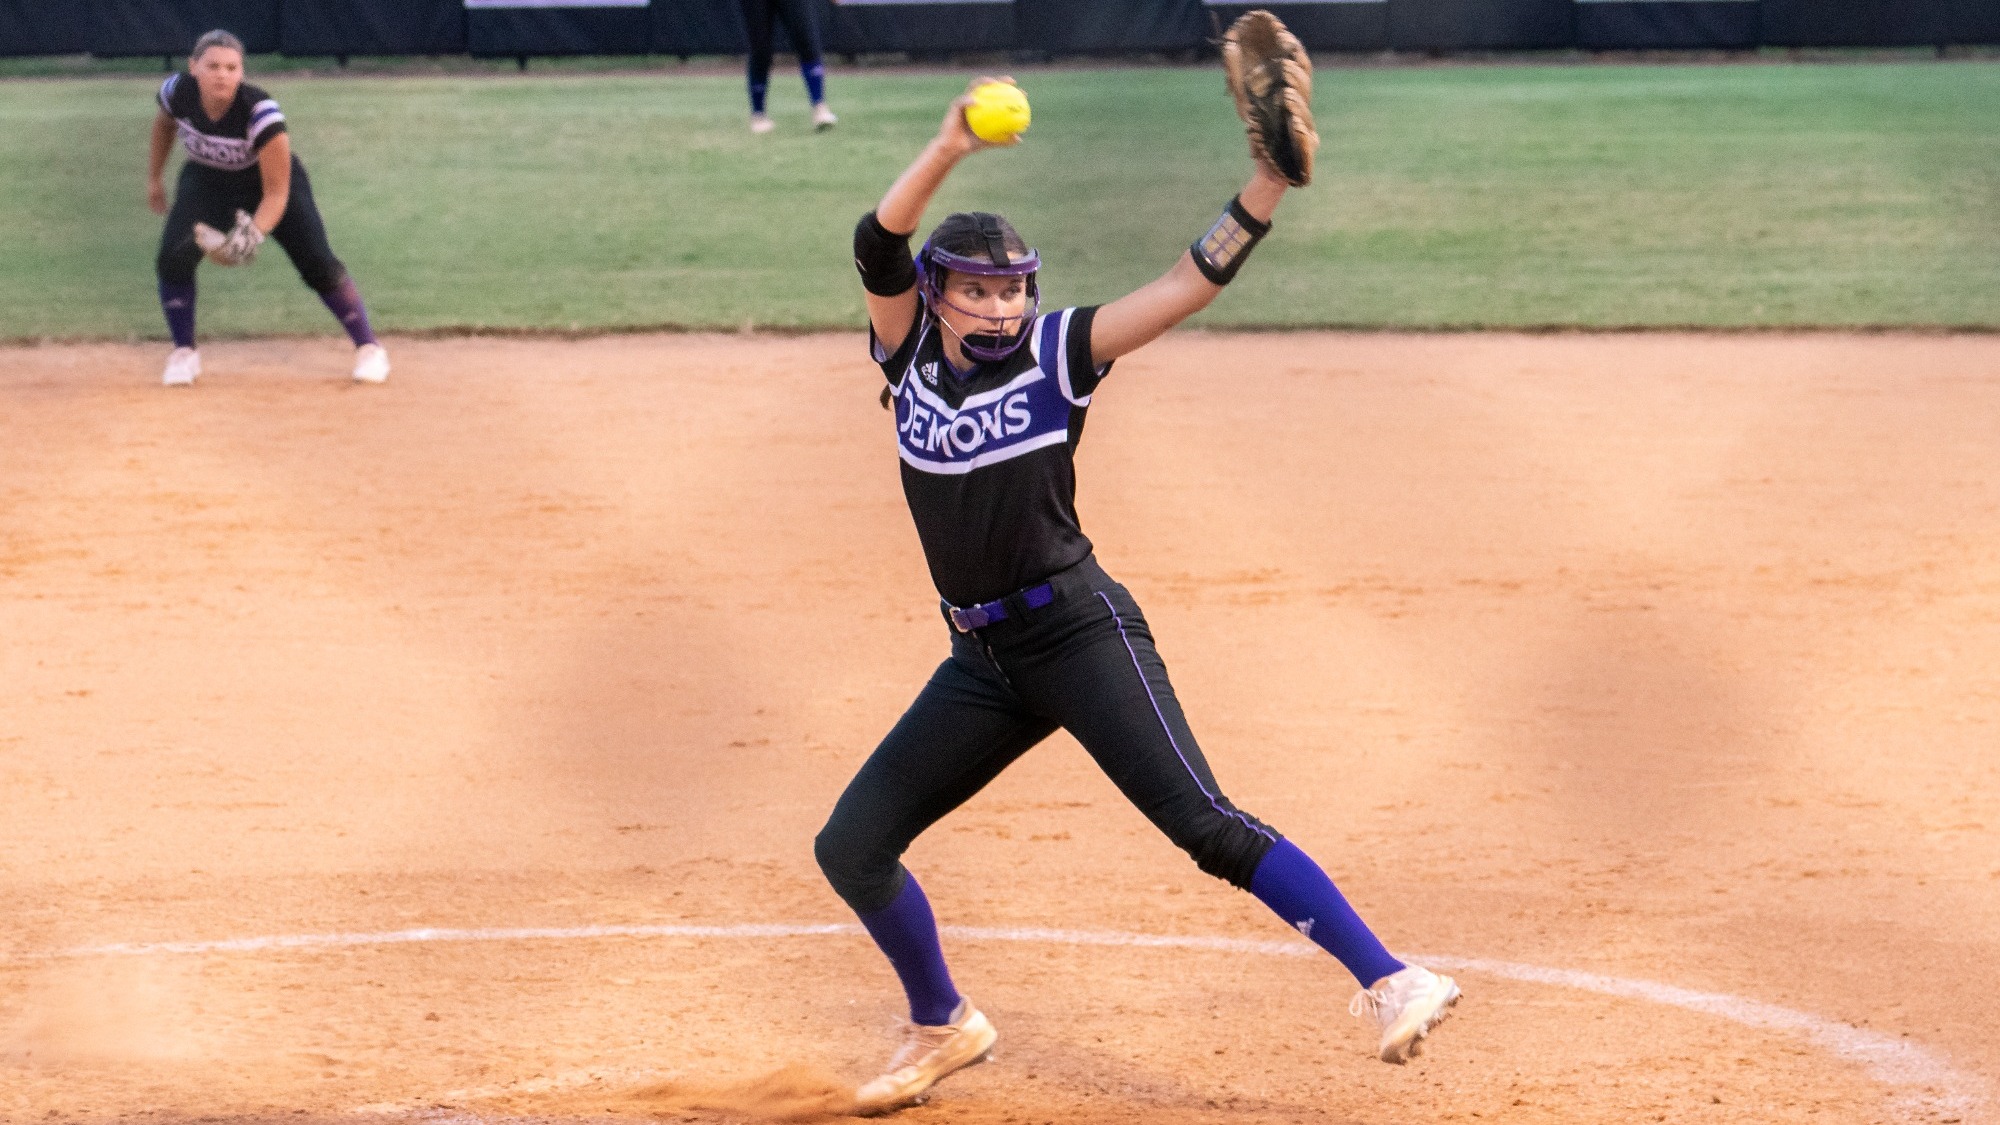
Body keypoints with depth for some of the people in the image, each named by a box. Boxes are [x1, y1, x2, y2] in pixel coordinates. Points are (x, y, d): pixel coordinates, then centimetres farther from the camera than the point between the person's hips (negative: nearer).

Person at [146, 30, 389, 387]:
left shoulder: (260, 113, -37)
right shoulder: (178, 92, -26)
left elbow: (276, 192, -34)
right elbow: (164, 122, 2)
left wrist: (254, 233, -51)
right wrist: (154, 178, 11)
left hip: (273, 180, -3)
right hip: (208, 181, 3)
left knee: (318, 264, -13)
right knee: (174, 259, -17)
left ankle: (368, 347, 6)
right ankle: (183, 354, 2)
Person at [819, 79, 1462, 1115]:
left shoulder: (1055, 353, -2)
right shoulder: (910, 351, 6)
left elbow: (1189, 286, -11)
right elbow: (879, 248, -11)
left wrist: (1266, 186, -25)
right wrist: (946, 153, -28)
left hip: (1077, 629, -5)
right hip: (981, 659, 5)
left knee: (1205, 825, -18)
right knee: (850, 846, 5)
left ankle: (1390, 982, -22)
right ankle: (942, 1027, 26)